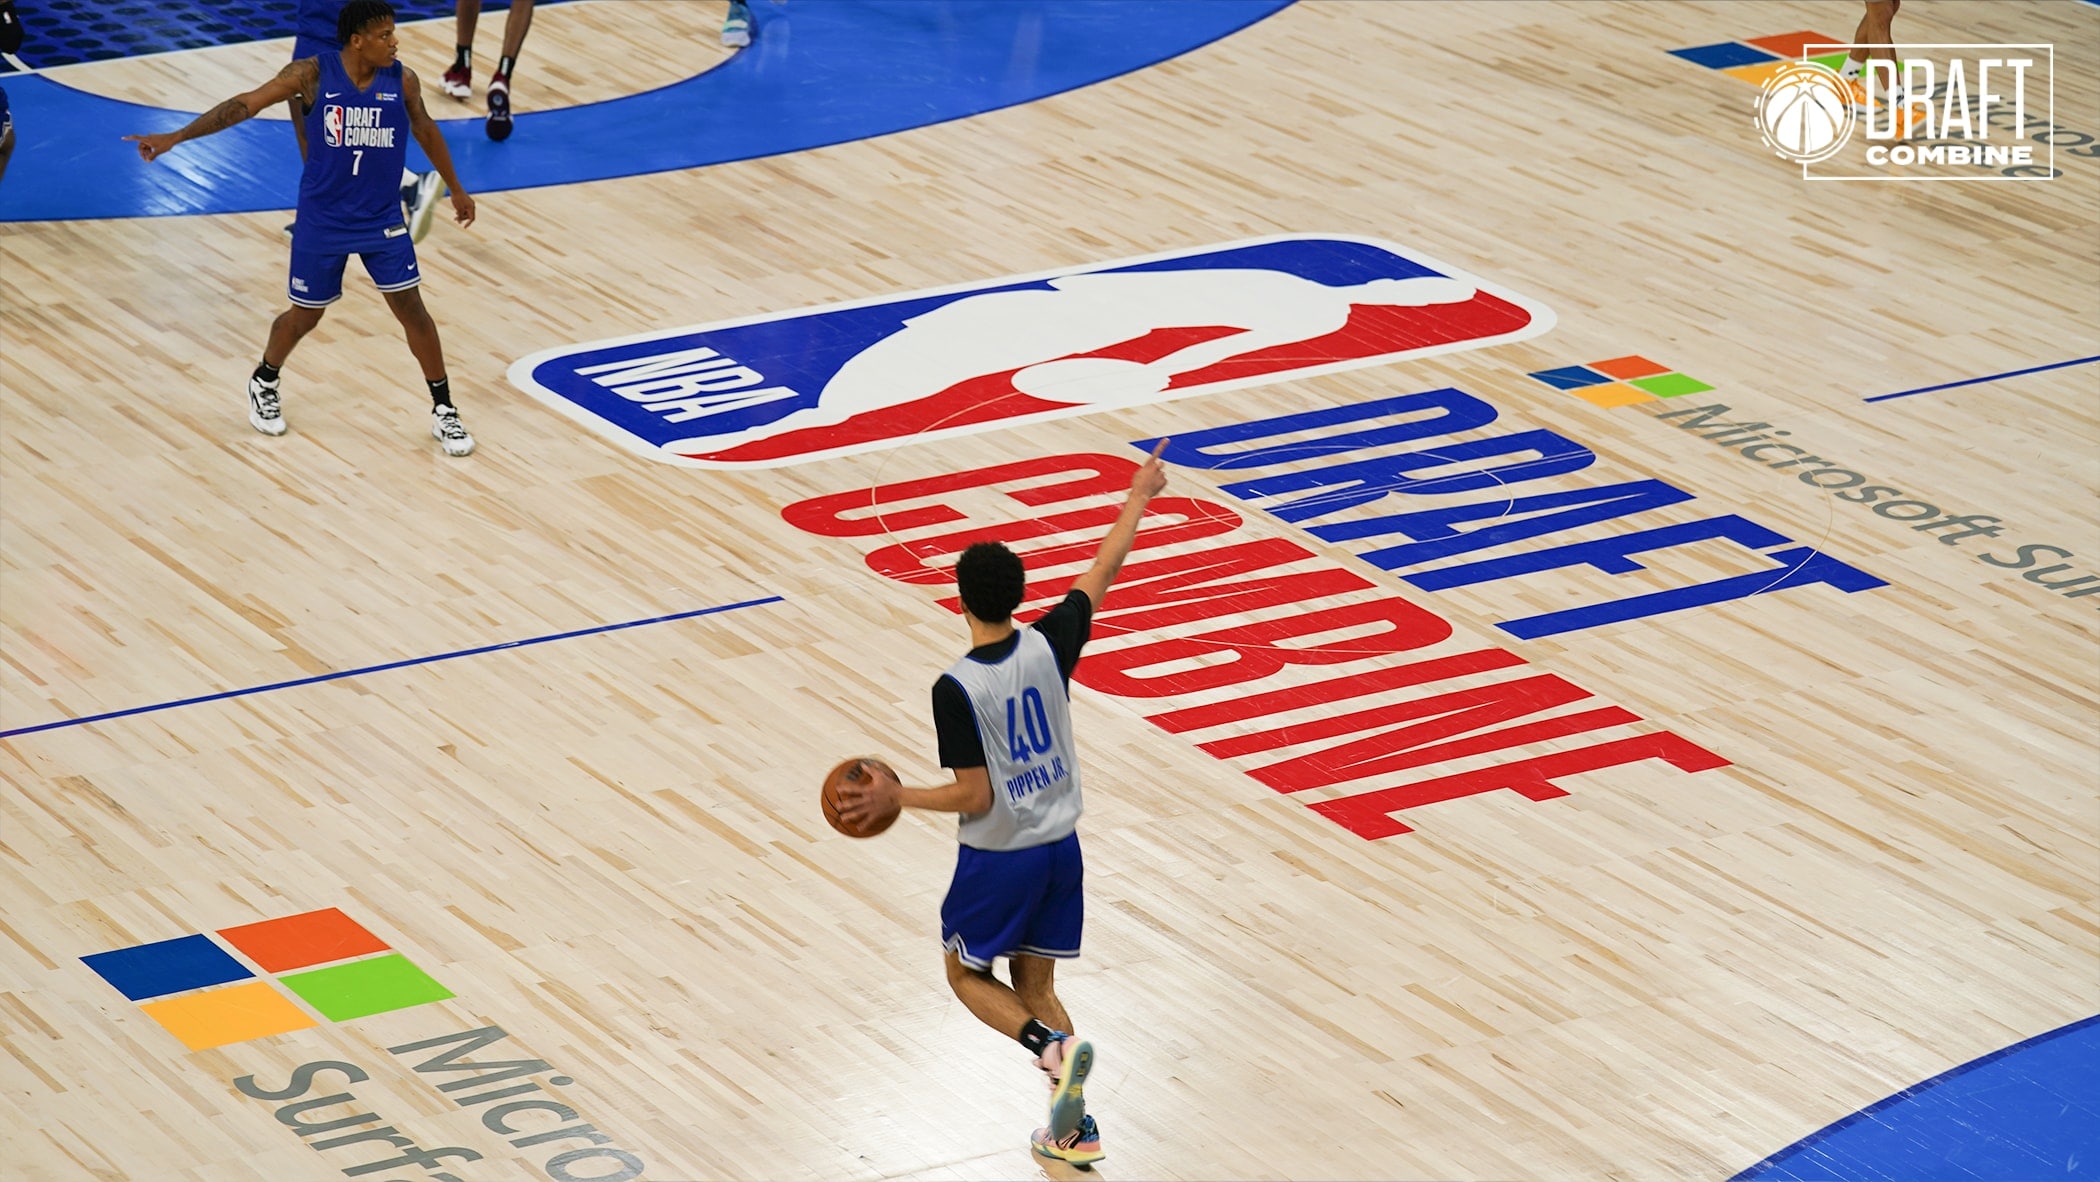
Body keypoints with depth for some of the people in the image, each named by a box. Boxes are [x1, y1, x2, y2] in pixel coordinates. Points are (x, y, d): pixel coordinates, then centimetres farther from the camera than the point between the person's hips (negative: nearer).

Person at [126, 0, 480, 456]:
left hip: (382, 219, 2)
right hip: (322, 220, -2)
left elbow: (426, 132, 9)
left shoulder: (402, 81, -9)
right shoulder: (312, 74, -15)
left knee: (412, 309, -1)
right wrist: (175, 137, -20)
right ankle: (263, 384, 39)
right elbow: (245, 104, -14)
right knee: (304, 315, 10)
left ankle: (443, 412, 13)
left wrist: (456, 190, 21)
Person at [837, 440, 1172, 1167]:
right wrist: (1137, 500, 20)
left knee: (967, 972, 17)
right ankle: (1074, 1127, 11)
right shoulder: (1048, 645, -10)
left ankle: (1054, 1048, -10)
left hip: (998, 856, -5)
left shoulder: (956, 689, -23)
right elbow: (1102, 575, 6)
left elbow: (974, 797, -20)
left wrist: (893, 797, -9)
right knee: (1034, 982, 18)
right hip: (1061, 844, 5)